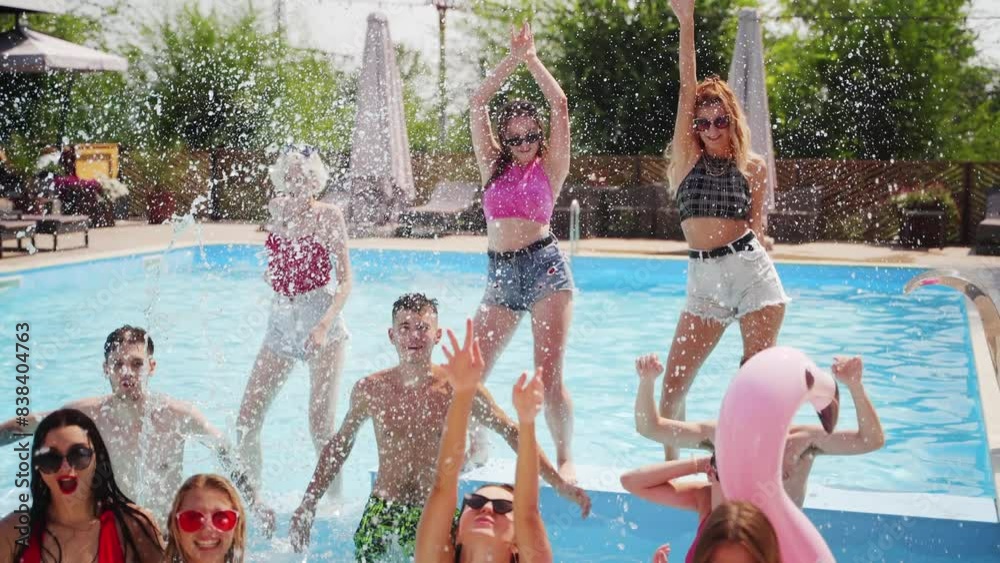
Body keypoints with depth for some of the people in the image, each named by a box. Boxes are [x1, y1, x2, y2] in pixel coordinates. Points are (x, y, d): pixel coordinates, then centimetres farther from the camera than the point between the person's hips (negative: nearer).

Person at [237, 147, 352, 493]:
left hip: (322, 325, -5)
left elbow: (345, 282, -9)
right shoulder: (277, 211, 8)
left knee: (321, 425, -10)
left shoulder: (328, 216, -5)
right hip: (281, 322, 5)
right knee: (246, 423, 1)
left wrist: (324, 325, -25)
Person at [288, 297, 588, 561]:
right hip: (381, 515, 1)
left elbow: (513, 433, 2)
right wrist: (309, 503, 12)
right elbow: (340, 444, 13)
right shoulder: (370, 390, -1)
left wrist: (559, 484, -4)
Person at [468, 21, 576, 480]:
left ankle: (564, 457, 6)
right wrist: (511, 61, 6)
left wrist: (533, 60, 4)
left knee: (548, 376, -11)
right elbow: (477, 105, 9)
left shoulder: (550, 166, 5)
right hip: (500, 276, 4)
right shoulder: (494, 166, 14)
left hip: (544, 269, -4)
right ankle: (476, 447, 22)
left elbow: (560, 106, -3)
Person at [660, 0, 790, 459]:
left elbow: (756, 224, 11)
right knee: (672, 384, 0)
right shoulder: (688, 157, 5)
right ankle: (671, 462, 20)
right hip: (703, 280, 1)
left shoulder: (753, 166, 6)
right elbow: (687, 88, 0)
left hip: (752, 271, -1)